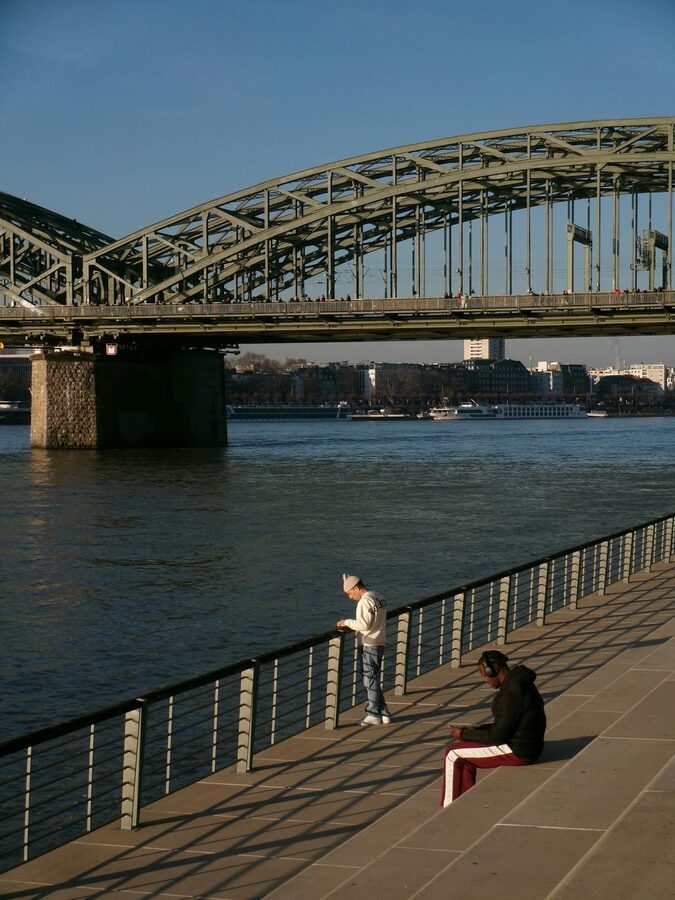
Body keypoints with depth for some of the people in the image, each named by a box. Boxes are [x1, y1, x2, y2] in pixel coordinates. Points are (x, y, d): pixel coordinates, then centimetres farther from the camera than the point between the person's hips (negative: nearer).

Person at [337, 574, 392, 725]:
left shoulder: (365, 601, -17)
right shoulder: (379, 598, 12)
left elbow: (364, 624, -23)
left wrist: (347, 622, -10)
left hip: (368, 645, -9)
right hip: (379, 643, 9)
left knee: (370, 680, -1)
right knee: (374, 680, 15)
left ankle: (373, 715, 5)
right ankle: (383, 713, 17)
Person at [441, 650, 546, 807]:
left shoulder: (511, 692, -22)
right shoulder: (516, 683, 9)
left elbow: (497, 735, -19)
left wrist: (464, 734, -7)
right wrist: (476, 729, 9)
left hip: (517, 751, -10)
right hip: (523, 744, 10)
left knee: (453, 753, -1)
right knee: (462, 750, 19)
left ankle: (448, 809, 9)